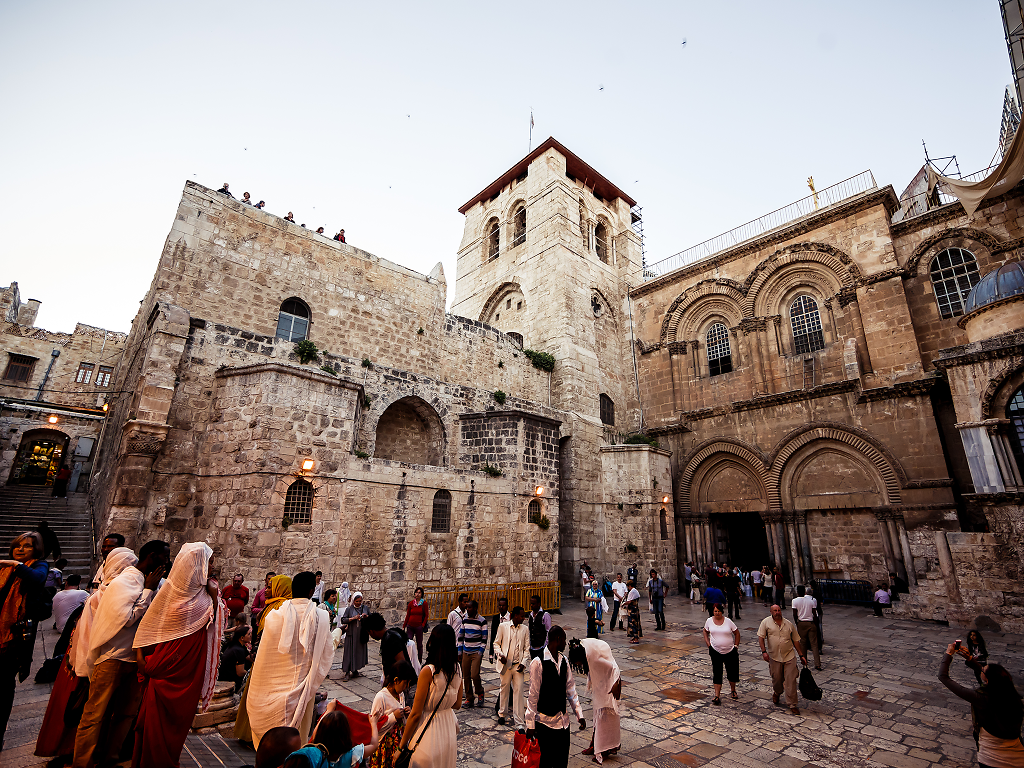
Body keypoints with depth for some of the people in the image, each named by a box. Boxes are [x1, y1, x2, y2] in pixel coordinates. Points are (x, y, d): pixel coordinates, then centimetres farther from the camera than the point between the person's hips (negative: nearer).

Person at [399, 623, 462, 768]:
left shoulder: (428, 671, -23)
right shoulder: (457, 669, -6)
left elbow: (416, 714, -18)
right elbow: (457, 705, 6)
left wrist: (402, 746, -7)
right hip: (448, 725, 6)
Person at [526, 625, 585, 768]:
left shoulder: (564, 661, 3)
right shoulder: (538, 663, -19)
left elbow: (571, 689, 9)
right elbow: (533, 695, -15)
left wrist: (579, 714, 6)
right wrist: (530, 724, -12)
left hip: (563, 719, 6)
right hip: (545, 721, -6)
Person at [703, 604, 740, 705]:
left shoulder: (728, 621, -8)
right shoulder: (709, 621, -3)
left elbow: (737, 633, 3)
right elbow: (705, 632, 12)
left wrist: (736, 645, 0)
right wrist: (708, 643, 2)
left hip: (730, 651, 0)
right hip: (715, 651, 0)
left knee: (732, 672, 13)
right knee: (717, 673, 0)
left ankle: (733, 691, 39)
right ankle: (717, 696, 5)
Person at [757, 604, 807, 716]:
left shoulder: (788, 624, 6)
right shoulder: (766, 622, -4)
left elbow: (796, 640, 13)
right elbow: (761, 637, -6)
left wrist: (801, 655, 10)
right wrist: (764, 651, -15)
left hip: (789, 656, 1)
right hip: (774, 657, -1)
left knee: (791, 681, -2)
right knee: (776, 679, 10)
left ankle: (792, 705, 9)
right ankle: (776, 693, 39)